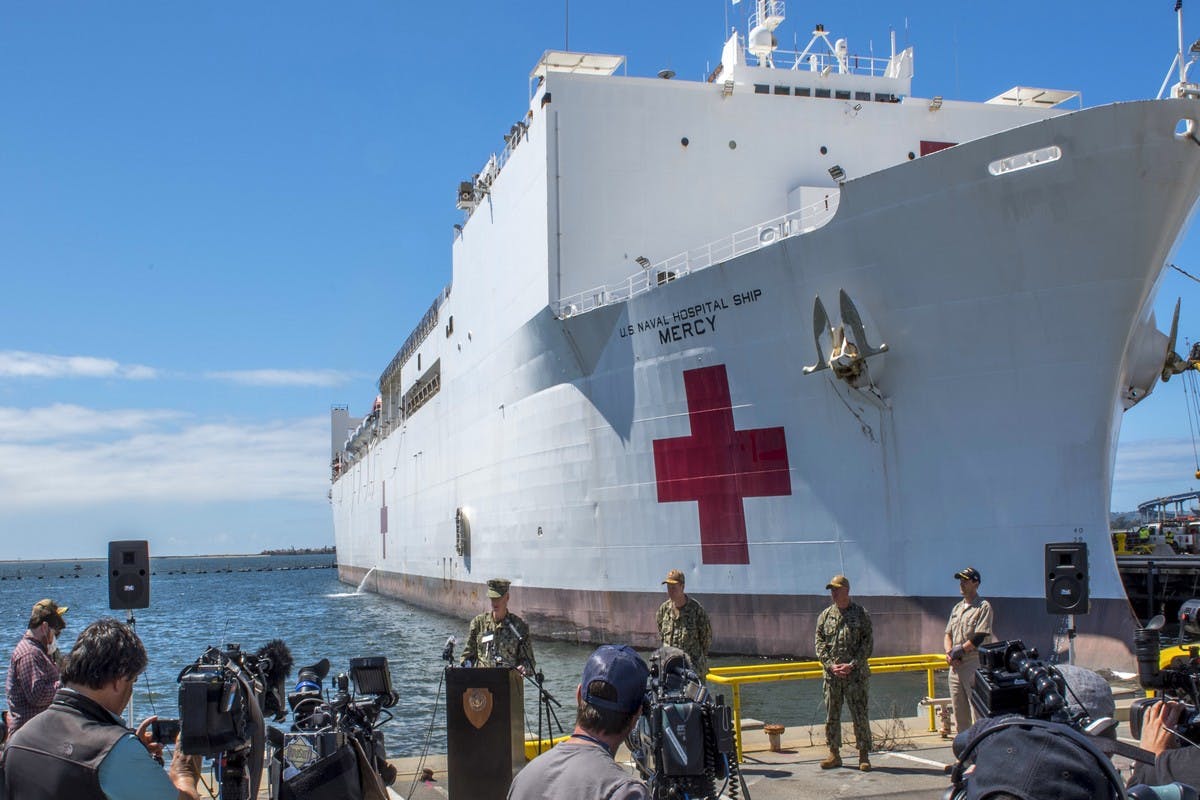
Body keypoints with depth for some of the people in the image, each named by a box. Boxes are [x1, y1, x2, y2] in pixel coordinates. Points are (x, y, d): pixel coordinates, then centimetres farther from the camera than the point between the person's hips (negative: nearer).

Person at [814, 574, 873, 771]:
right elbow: (819, 644, 7)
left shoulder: (861, 614, 0)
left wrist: (851, 665, -13)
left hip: (855, 675, -3)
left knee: (860, 715, -1)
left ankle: (863, 755, 8)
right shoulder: (825, 616, 8)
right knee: (831, 716, 7)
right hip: (831, 674, 3)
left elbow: (868, 644, -4)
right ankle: (834, 753, 17)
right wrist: (830, 665, -7)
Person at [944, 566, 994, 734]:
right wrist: (949, 653, -1)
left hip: (974, 664, -8)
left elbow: (979, 638, -14)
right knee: (959, 712, 12)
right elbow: (948, 634, 17)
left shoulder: (983, 607, -5)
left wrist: (959, 651, -10)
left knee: (977, 712, -9)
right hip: (955, 666, 8)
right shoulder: (957, 607, 19)